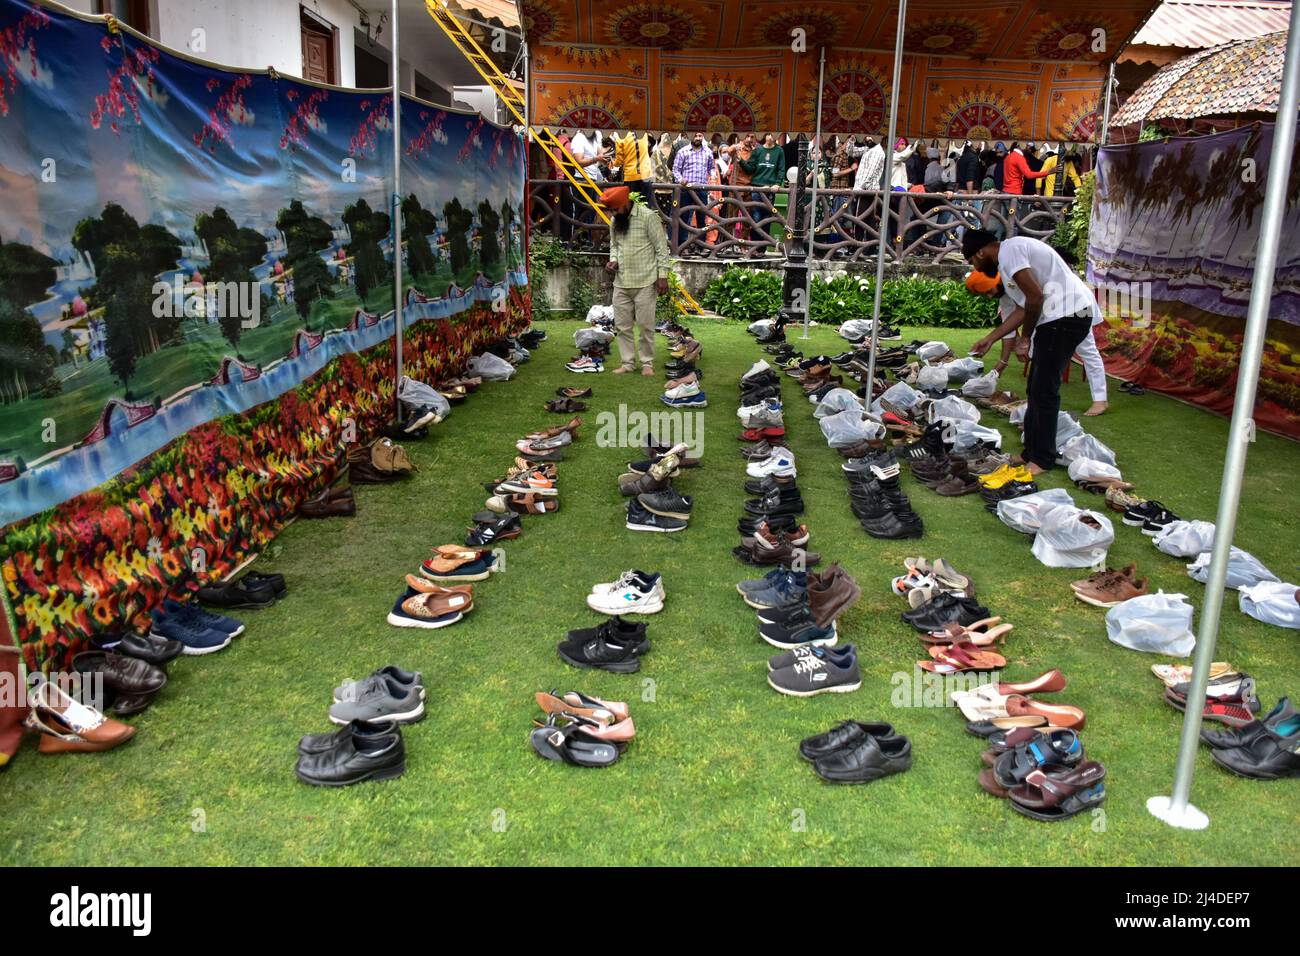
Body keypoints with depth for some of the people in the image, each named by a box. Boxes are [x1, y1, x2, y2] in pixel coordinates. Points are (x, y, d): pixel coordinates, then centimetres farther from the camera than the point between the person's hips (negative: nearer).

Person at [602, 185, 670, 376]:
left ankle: (647, 363, 12)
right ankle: (628, 362, 17)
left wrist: (662, 276, -12)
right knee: (622, 325, 7)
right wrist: (613, 260, 1)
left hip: (645, 283, -6)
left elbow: (661, 248, -9)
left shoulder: (648, 216, -10)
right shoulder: (615, 221, 8)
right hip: (621, 282, 6)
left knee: (645, 325, 0)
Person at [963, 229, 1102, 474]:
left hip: (1067, 314, -11)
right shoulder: (1012, 253, 22)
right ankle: (1032, 452, 20)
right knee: (1037, 388, 14)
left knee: (1043, 390, -7)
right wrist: (989, 339, 25)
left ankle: (1042, 460, 1)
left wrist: (1025, 338, -6)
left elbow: (1035, 297, -18)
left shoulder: (1008, 250, -10)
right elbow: (1024, 309, 23)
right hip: (1059, 317, 11)